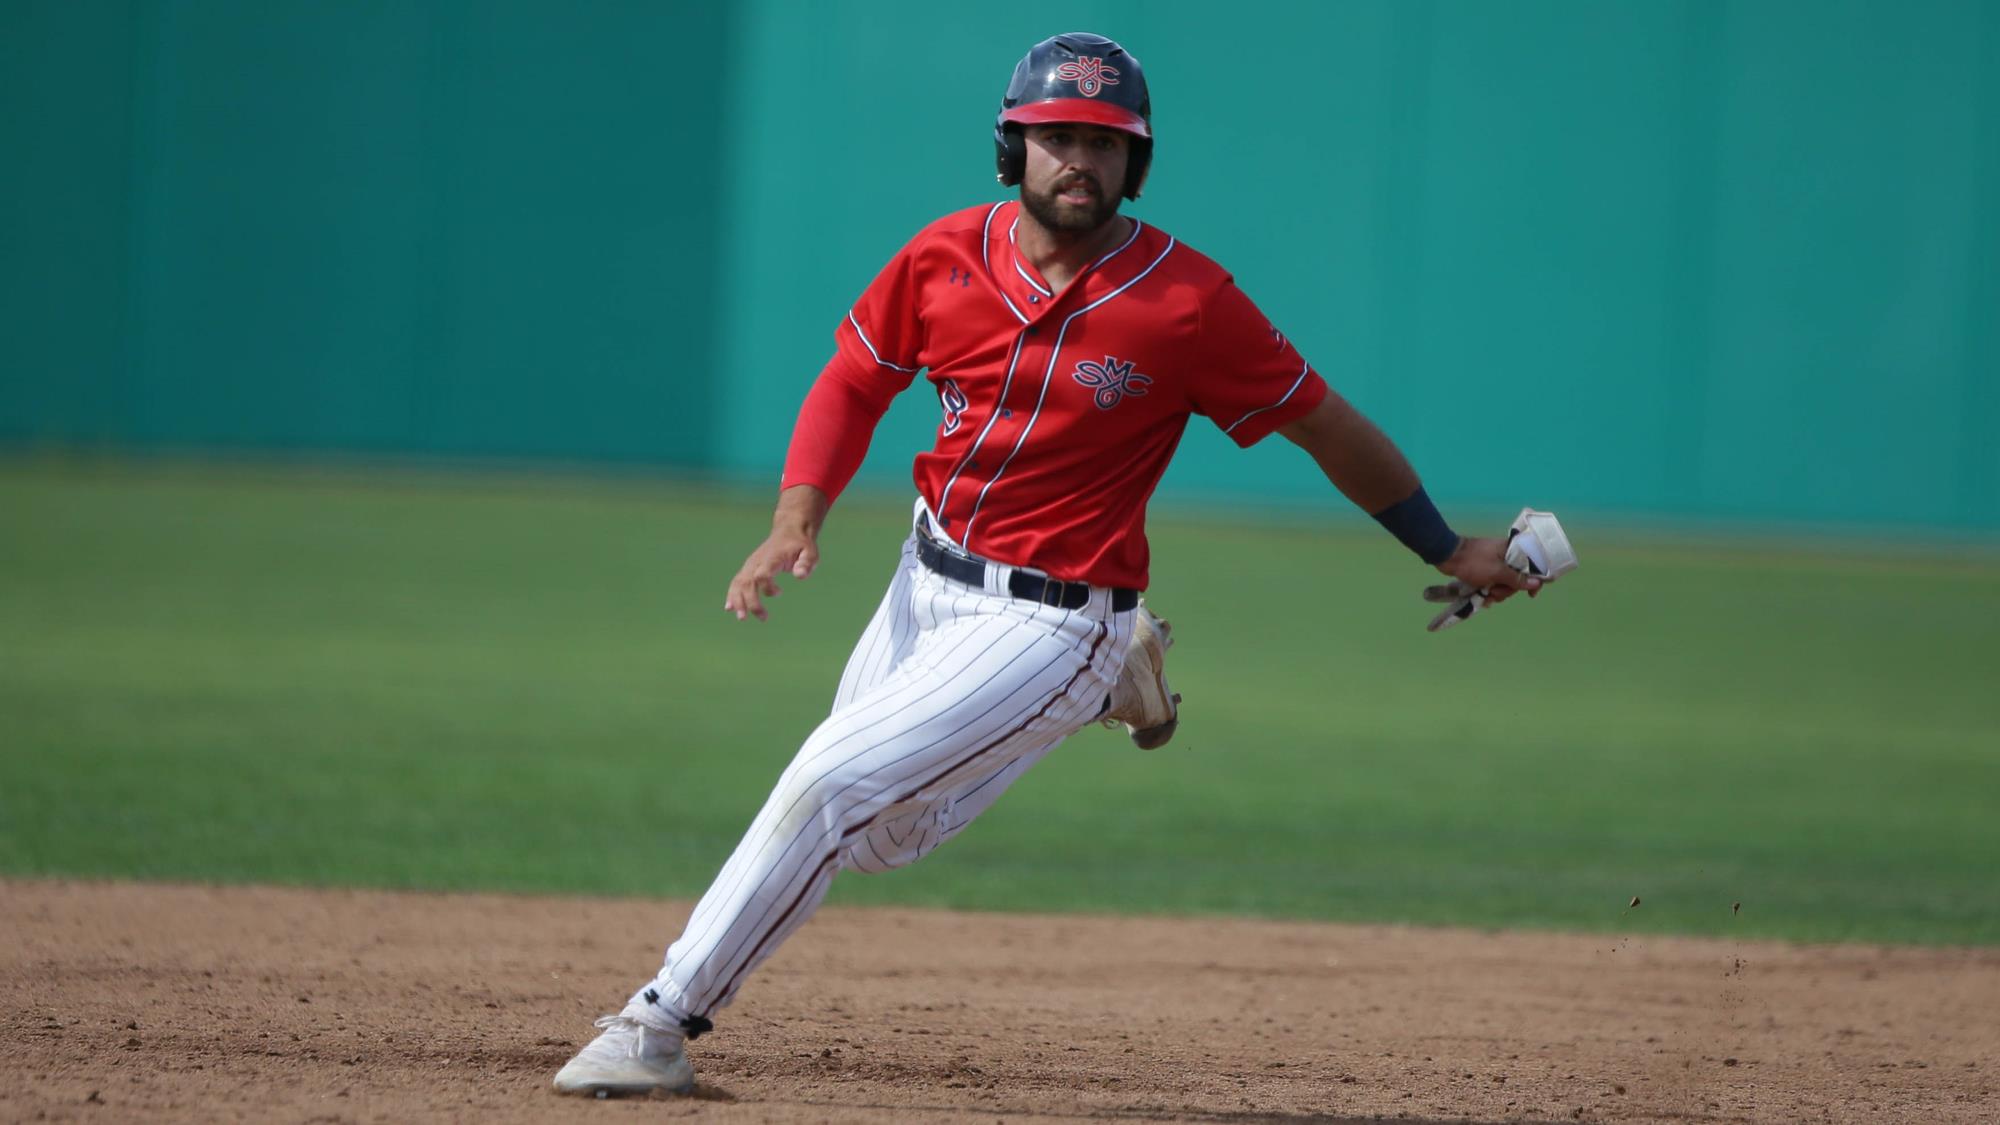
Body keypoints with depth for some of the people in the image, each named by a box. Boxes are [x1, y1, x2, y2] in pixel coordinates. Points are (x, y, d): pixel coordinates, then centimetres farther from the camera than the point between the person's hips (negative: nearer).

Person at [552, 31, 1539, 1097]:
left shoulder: (1188, 303, -16)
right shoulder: (945, 257, -5)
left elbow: (1326, 427, -6)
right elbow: (853, 381, 9)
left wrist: (1450, 551, -3)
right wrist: (795, 518, -6)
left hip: (1046, 627, -6)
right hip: (928, 585, 6)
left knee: (830, 787, -18)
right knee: (875, 837, 20)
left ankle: (665, 1018, -7)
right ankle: (1104, 686, 38)